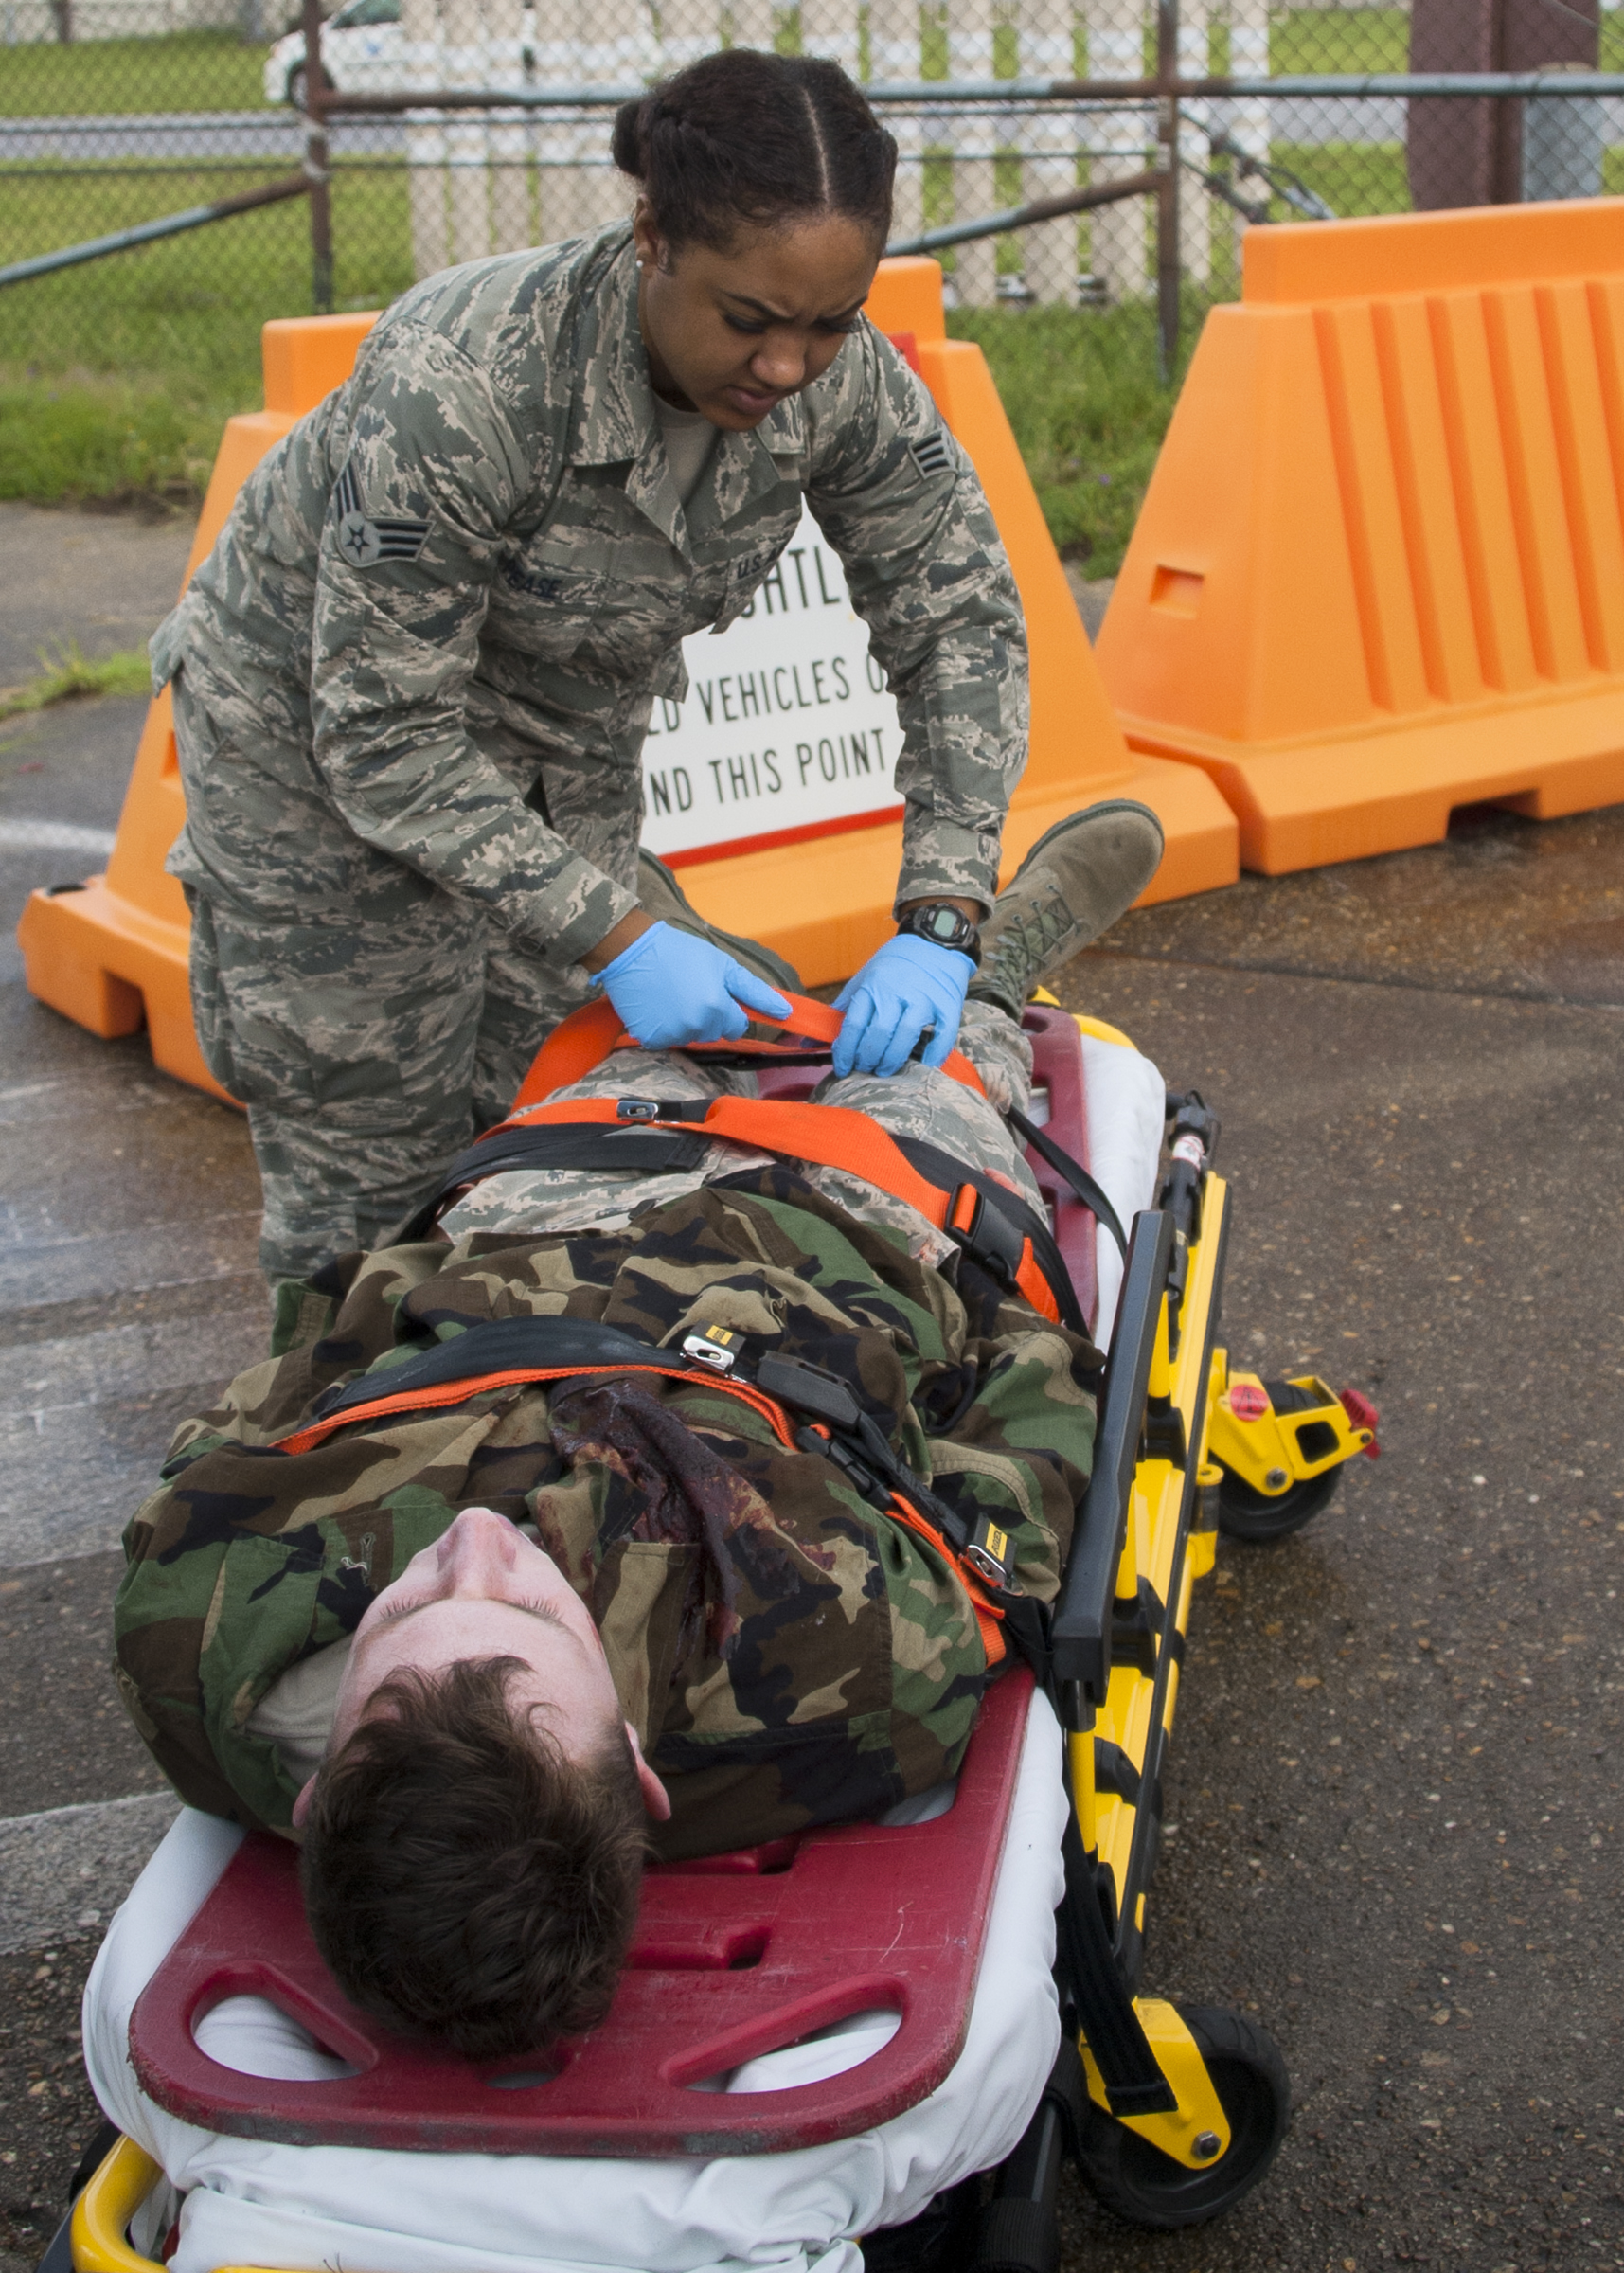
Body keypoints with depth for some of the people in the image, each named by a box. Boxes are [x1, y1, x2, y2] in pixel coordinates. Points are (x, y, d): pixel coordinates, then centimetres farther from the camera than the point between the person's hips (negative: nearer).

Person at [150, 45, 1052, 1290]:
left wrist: (938, 920, -26)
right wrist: (615, 933, -34)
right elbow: (385, 734, -31)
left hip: (570, 728, 5)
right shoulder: (461, 389, -38)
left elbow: (962, 619, -14)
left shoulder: (844, 380, -23)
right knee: (375, 1158, 1)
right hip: (322, 719, -4)